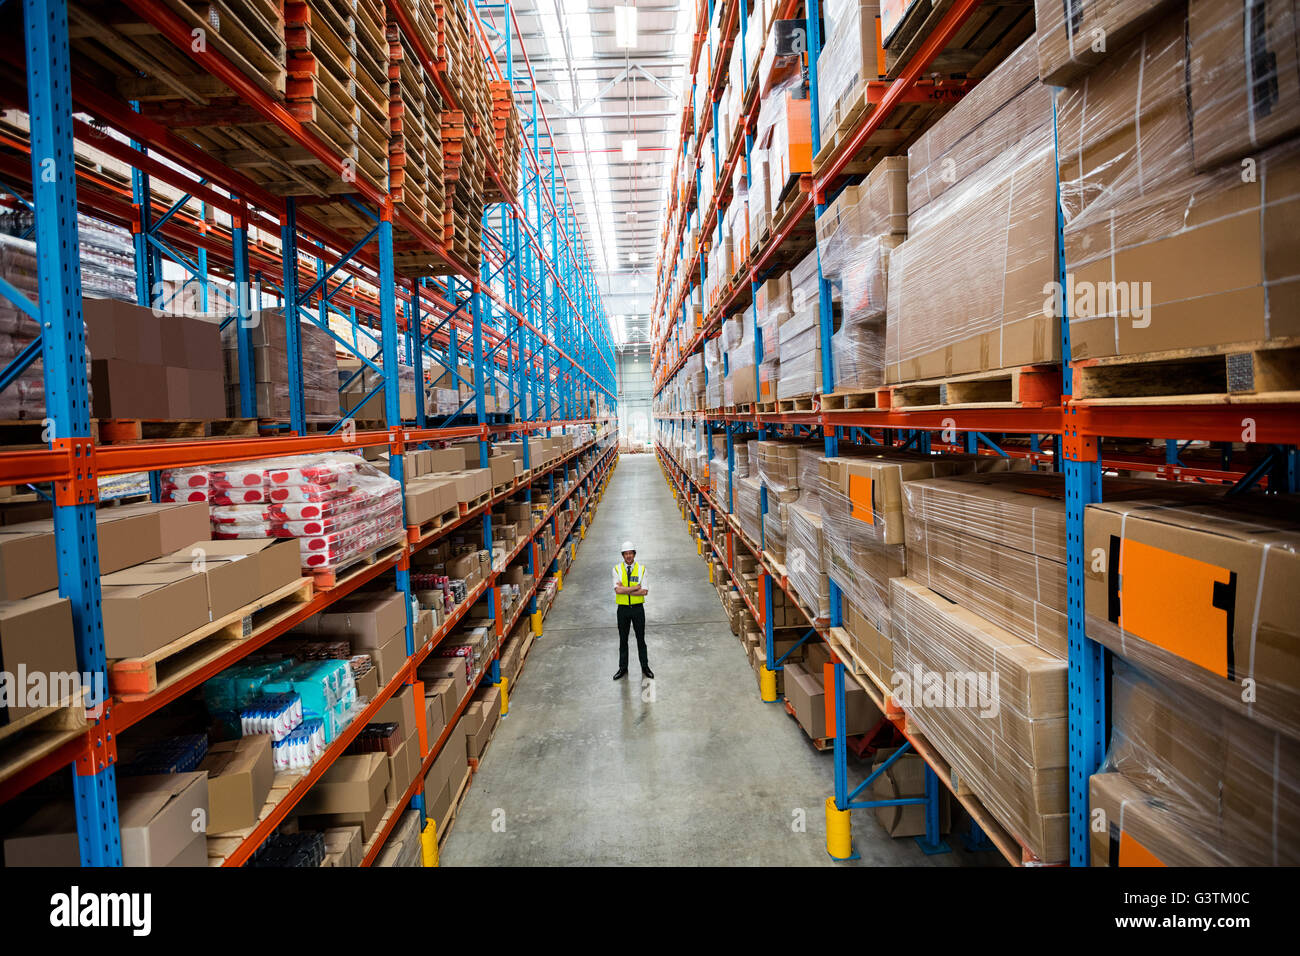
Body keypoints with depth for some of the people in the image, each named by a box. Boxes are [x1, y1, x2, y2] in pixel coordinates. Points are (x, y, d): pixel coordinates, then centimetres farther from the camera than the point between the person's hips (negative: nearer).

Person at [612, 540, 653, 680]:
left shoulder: (641, 569, -3)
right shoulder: (617, 569, -3)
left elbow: (644, 591, -11)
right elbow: (618, 590, -15)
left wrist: (625, 590, -15)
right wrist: (635, 588, -15)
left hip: (638, 608, 0)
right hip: (623, 608, 0)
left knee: (641, 639, 9)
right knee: (623, 640, 11)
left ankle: (645, 667, 23)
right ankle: (623, 668, 24)